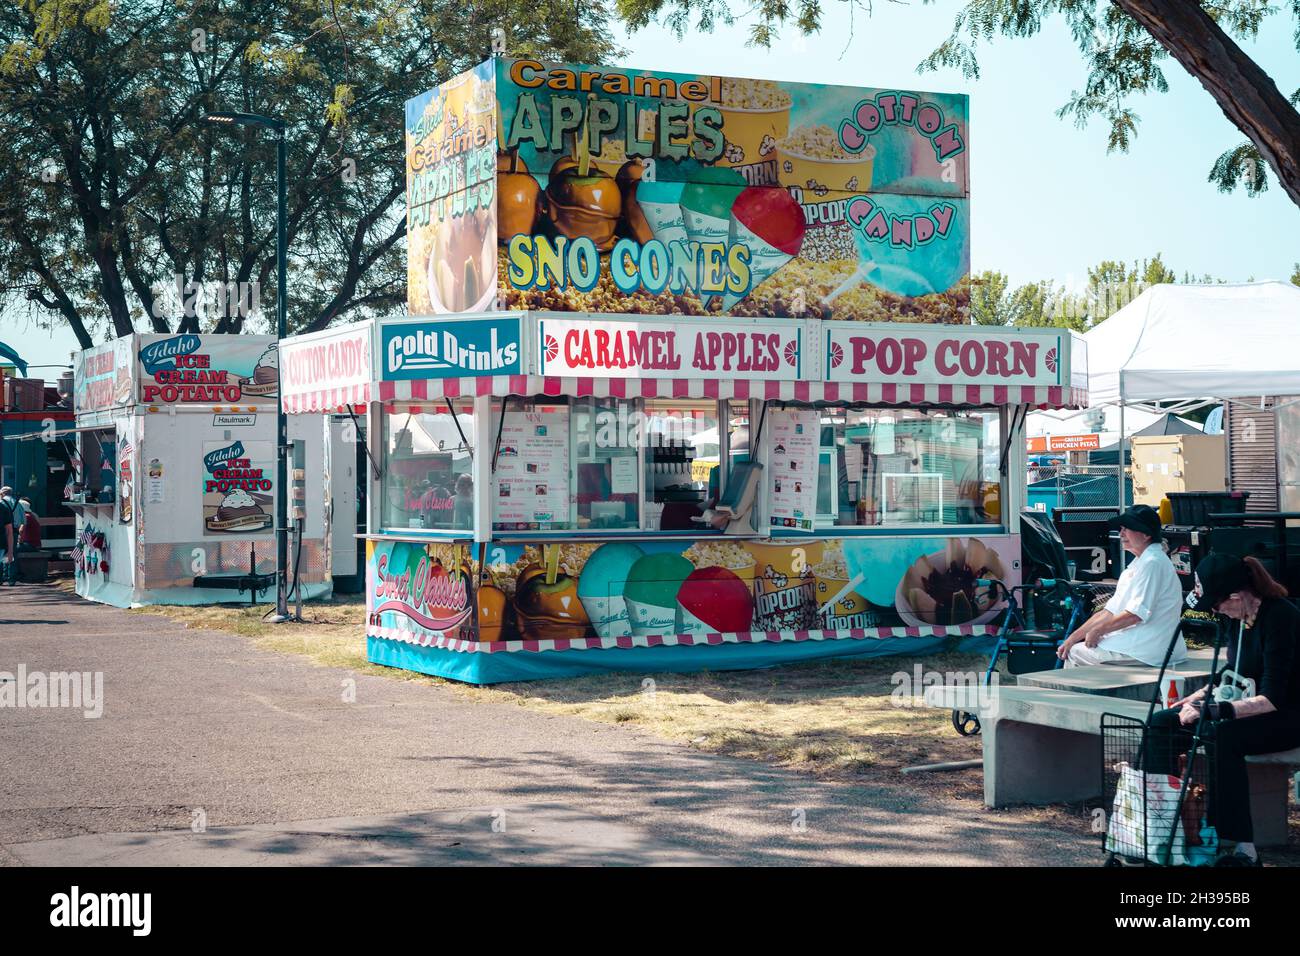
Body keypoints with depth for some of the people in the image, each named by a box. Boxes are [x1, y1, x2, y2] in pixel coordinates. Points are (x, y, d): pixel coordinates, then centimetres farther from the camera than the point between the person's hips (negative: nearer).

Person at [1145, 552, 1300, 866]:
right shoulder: (1239, 618, 3)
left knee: (1219, 736, -37)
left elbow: (1272, 698, -27)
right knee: (1160, 725, -5)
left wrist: (1214, 710, -30)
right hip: (1246, 707, 9)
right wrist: (1199, 697, 6)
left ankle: (1241, 848, -32)